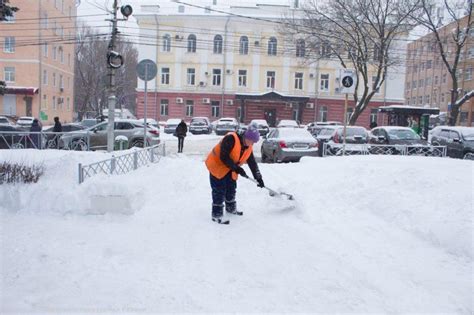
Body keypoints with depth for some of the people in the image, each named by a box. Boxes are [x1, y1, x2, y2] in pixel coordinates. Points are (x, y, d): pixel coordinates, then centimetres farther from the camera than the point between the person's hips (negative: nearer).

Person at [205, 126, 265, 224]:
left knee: (231, 189, 17)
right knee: (219, 191, -7)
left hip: (230, 170, 8)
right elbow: (224, 157, -31)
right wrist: (236, 168, -30)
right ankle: (217, 215, 0)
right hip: (216, 165, -8)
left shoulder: (248, 148, -2)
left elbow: (253, 163, 5)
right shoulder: (231, 139, -28)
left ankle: (231, 209, 37)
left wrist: (258, 178, 1)